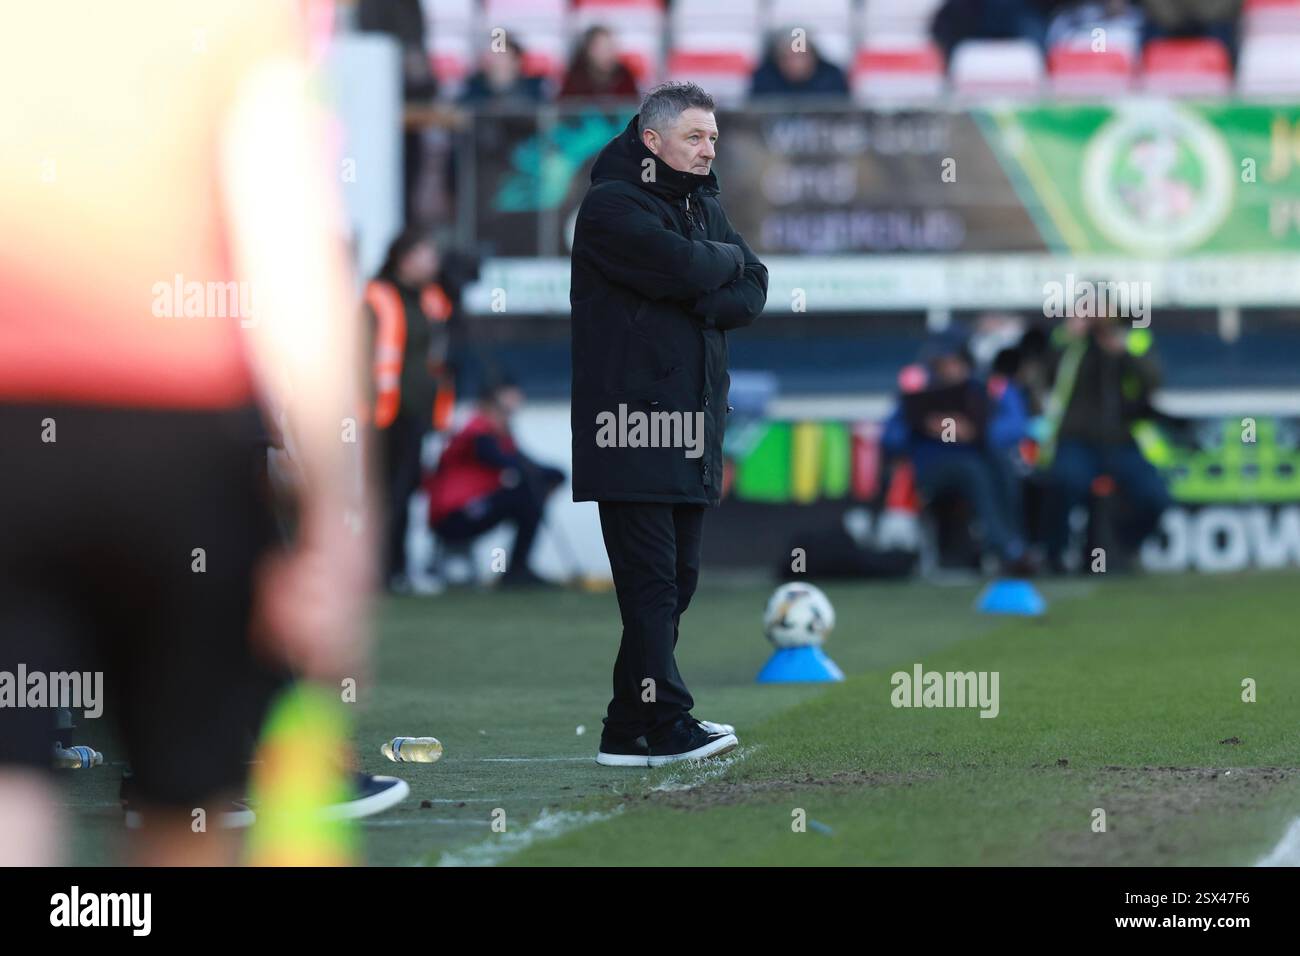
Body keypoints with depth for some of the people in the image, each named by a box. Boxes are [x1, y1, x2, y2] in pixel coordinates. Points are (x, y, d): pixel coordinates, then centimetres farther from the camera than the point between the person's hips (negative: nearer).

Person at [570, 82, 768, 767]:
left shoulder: (705, 206, 17)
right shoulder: (610, 204, -7)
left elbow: (752, 293, 6)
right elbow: (679, 267, -22)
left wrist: (694, 299, -13)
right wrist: (724, 260, -1)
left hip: (693, 421, 8)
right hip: (632, 420, -8)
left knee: (676, 578, 9)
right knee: (650, 577, -10)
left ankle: (633, 725, 15)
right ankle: (664, 725, -10)